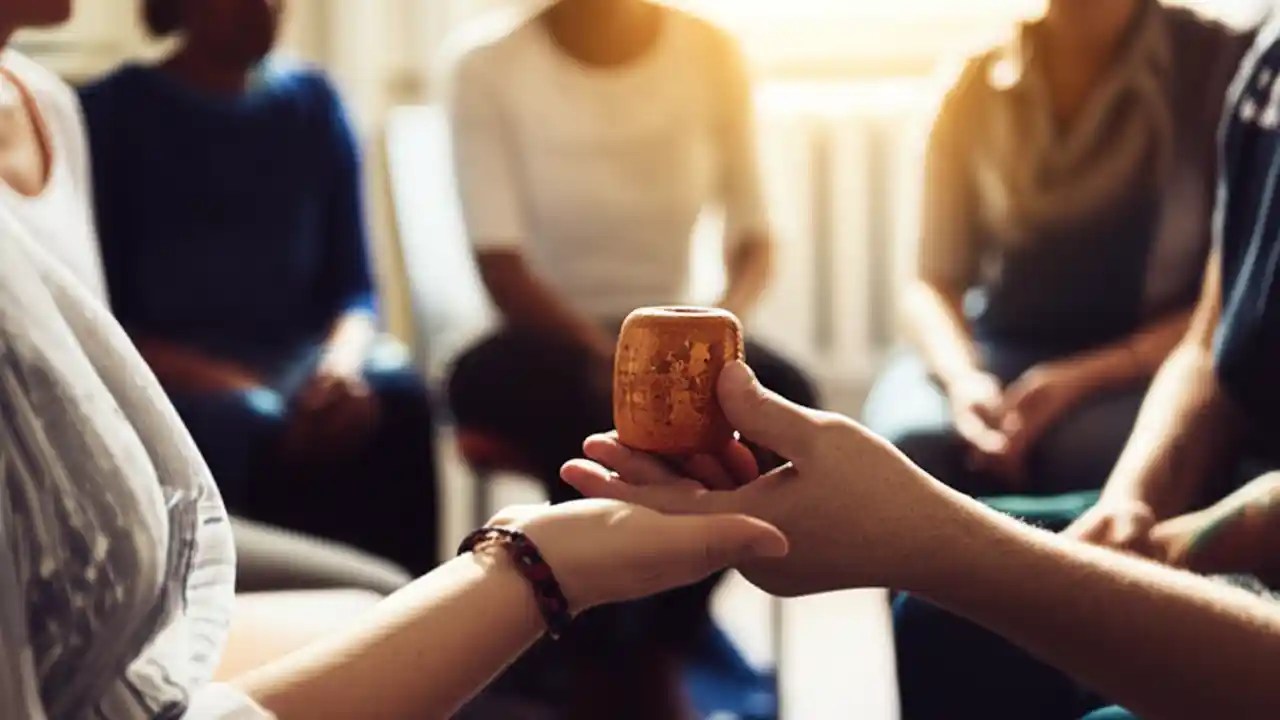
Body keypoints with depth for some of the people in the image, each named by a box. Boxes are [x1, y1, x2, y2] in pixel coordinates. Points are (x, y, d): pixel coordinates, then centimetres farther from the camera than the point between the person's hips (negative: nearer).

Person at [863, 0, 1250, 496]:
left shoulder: (1218, 68, -4)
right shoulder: (978, 82, 3)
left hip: (1145, 366, -1)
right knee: (908, 444, -30)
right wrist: (962, 376, -19)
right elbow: (934, 282, 3)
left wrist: (1083, 378, -18)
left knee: (1093, 454, -35)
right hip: (995, 353, 2)